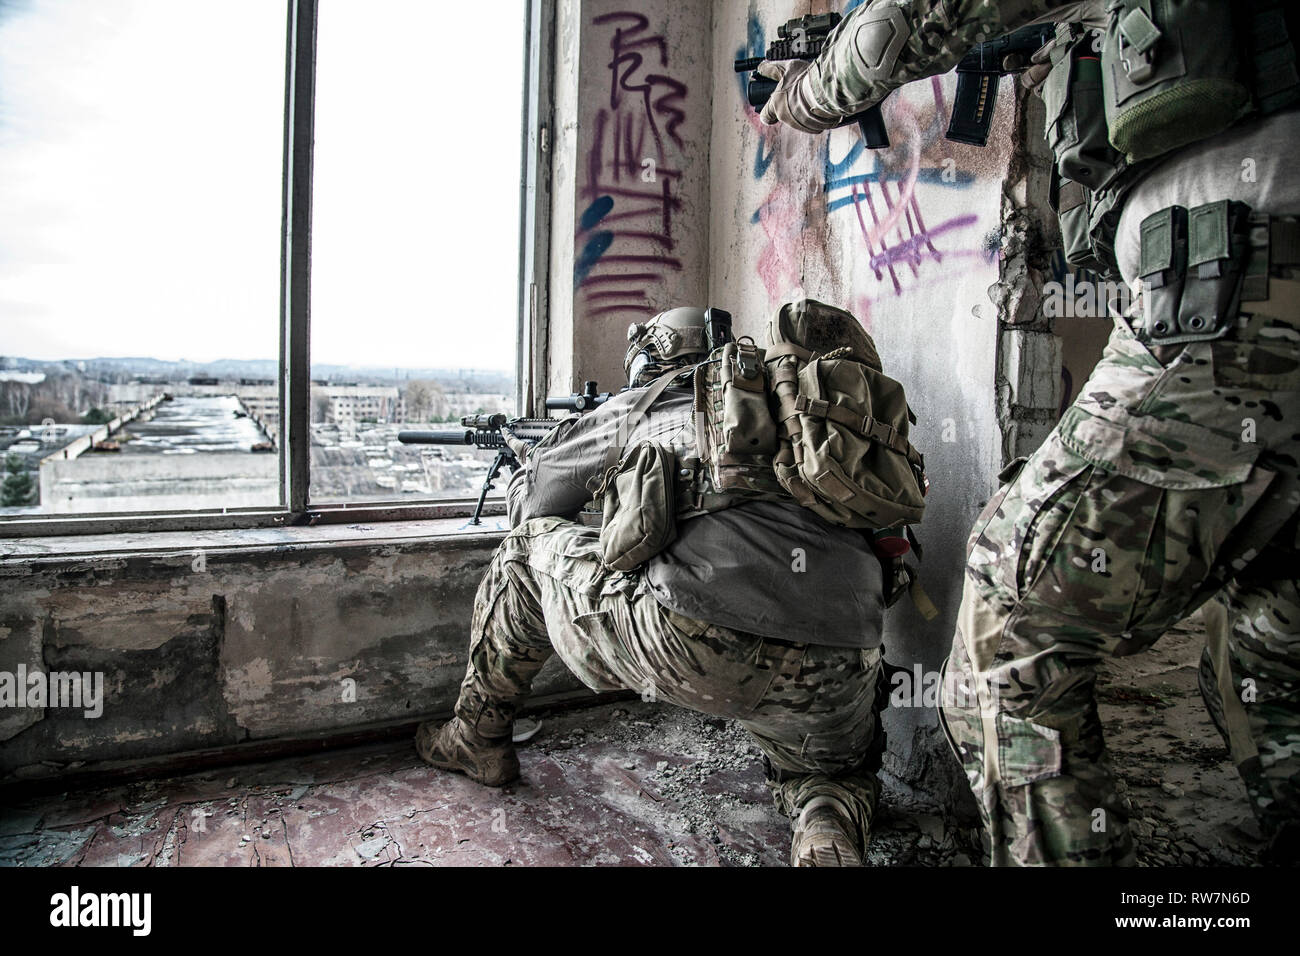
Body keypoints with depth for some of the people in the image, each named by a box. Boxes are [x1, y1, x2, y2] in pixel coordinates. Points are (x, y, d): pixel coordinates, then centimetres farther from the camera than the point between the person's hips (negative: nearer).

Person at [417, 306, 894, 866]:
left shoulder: (638, 407, 16)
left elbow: (530, 501, 29)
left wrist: (527, 458, 51)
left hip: (692, 649, -4)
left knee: (528, 548, 21)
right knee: (836, 774, 39)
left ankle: (476, 740, 34)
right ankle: (827, 832, 3)